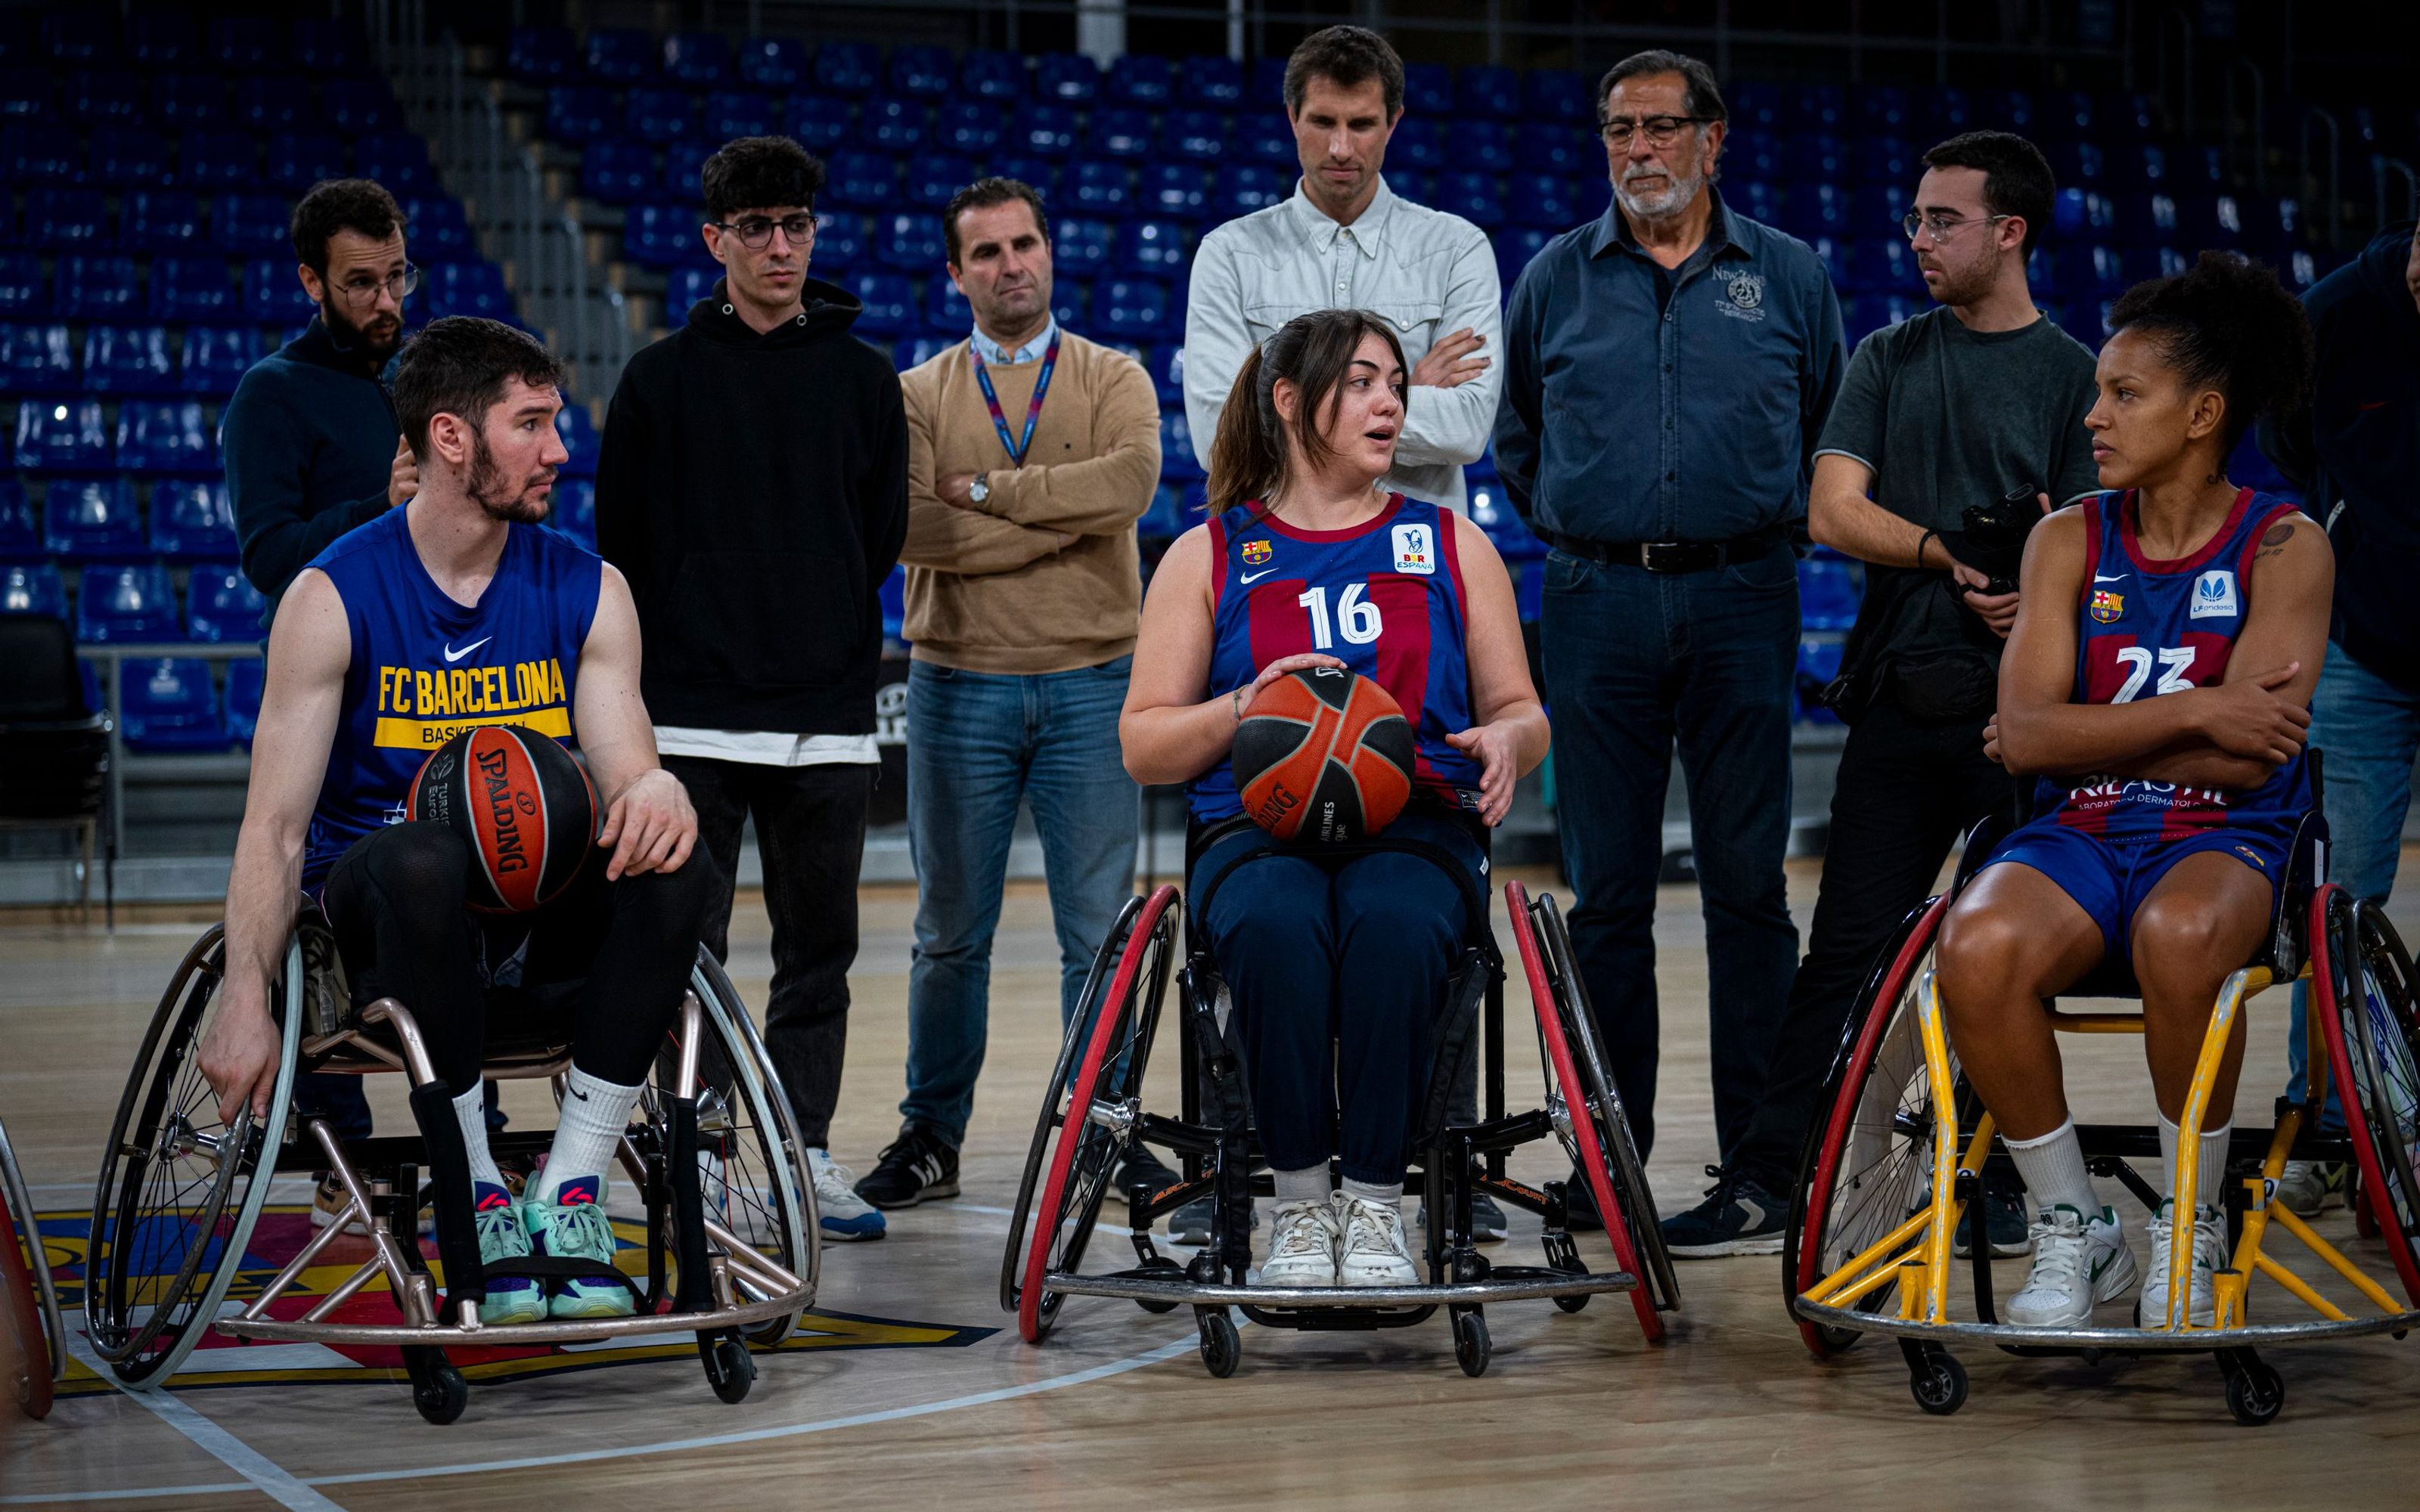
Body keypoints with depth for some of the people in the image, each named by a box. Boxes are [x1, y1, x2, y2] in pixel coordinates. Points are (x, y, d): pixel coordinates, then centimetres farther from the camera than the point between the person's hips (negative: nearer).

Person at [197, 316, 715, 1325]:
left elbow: (626, 769, -1)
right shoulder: (335, 597, -6)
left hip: (536, 912, 3)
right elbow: (274, 827, -8)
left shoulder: (587, 590, 4)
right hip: (383, 908, -3)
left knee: (678, 872, -28)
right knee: (423, 856, -38)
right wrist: (246, 1003, -22)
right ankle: (476, 1200, -26)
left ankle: (570, 1191, -21)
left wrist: (654, 789, -29)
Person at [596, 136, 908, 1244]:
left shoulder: (864, 379, 9)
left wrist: (833, 642, 4)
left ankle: (805, 1151, 14)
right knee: (687, 947, -2)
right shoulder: (662, 379, 5)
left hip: (829, 714, 2)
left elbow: (883, 532, 12)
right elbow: (621, 546, 5)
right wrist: (665, 663, 1)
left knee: (819, 950, 6)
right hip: (693, 716, -2)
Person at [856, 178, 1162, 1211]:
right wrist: (1063, 522, -12)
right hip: (960, 687, 0)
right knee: (951, 932, 6)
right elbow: (911, 525, -10)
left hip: (1091, 685, 0)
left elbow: (1129, 483, -15)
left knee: (1098, 926, 3)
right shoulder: (917, 394, 7)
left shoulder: (1113, 380, 7)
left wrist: (986, 488, -13)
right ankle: (931, 1139, 14)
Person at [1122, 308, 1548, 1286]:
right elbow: (1144, 745, 10)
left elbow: (1519, 709, 19)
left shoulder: (1452, 545, 19)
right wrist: (1245, 707, -9)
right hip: (1256, 834, 0)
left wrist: (1505, 738, -6)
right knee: (1277, 927, -38)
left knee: (1392, 923, -37)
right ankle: (1299, 1206, -23)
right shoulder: (1208, 557, 14)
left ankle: (1376, 1206, -26)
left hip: (1417, 831, 1)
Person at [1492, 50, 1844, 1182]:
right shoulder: (1554, 279, 10)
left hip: (1740, 600, -1)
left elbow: (1832, 433, 16)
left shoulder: (1787, 277, 8)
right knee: (1607, 890, 2)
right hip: (1597, 607, 1)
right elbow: (1513, 436, 21)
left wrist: (1769, 524, 10)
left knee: (1748, 884, -1)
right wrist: (1573, 526, 13)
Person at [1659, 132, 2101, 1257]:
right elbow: (1834, 511, 3)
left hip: (2023, 706, -2)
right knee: (1848, 947, 0)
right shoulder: (1889, 359, 13)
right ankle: (1764, 1185, 1)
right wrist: (1954, 553, -12)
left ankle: (2000, 1177, 13)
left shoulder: (2073, 376, 5)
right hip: (1902, 696, 2)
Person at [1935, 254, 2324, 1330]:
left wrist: (2085, 738, -5)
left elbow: (2249, 756, -11)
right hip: (2081, 836, 3)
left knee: (2179, 934, -39)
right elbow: (2027, 734, -4)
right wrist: (2191, 714, -12)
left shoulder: (2285, 547, 0)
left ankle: (2192, 1224, -14)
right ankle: (2070, 1230, -10)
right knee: (1976, 947, -31)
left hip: (2225, 840, -2)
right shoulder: (2068, 541, 8)